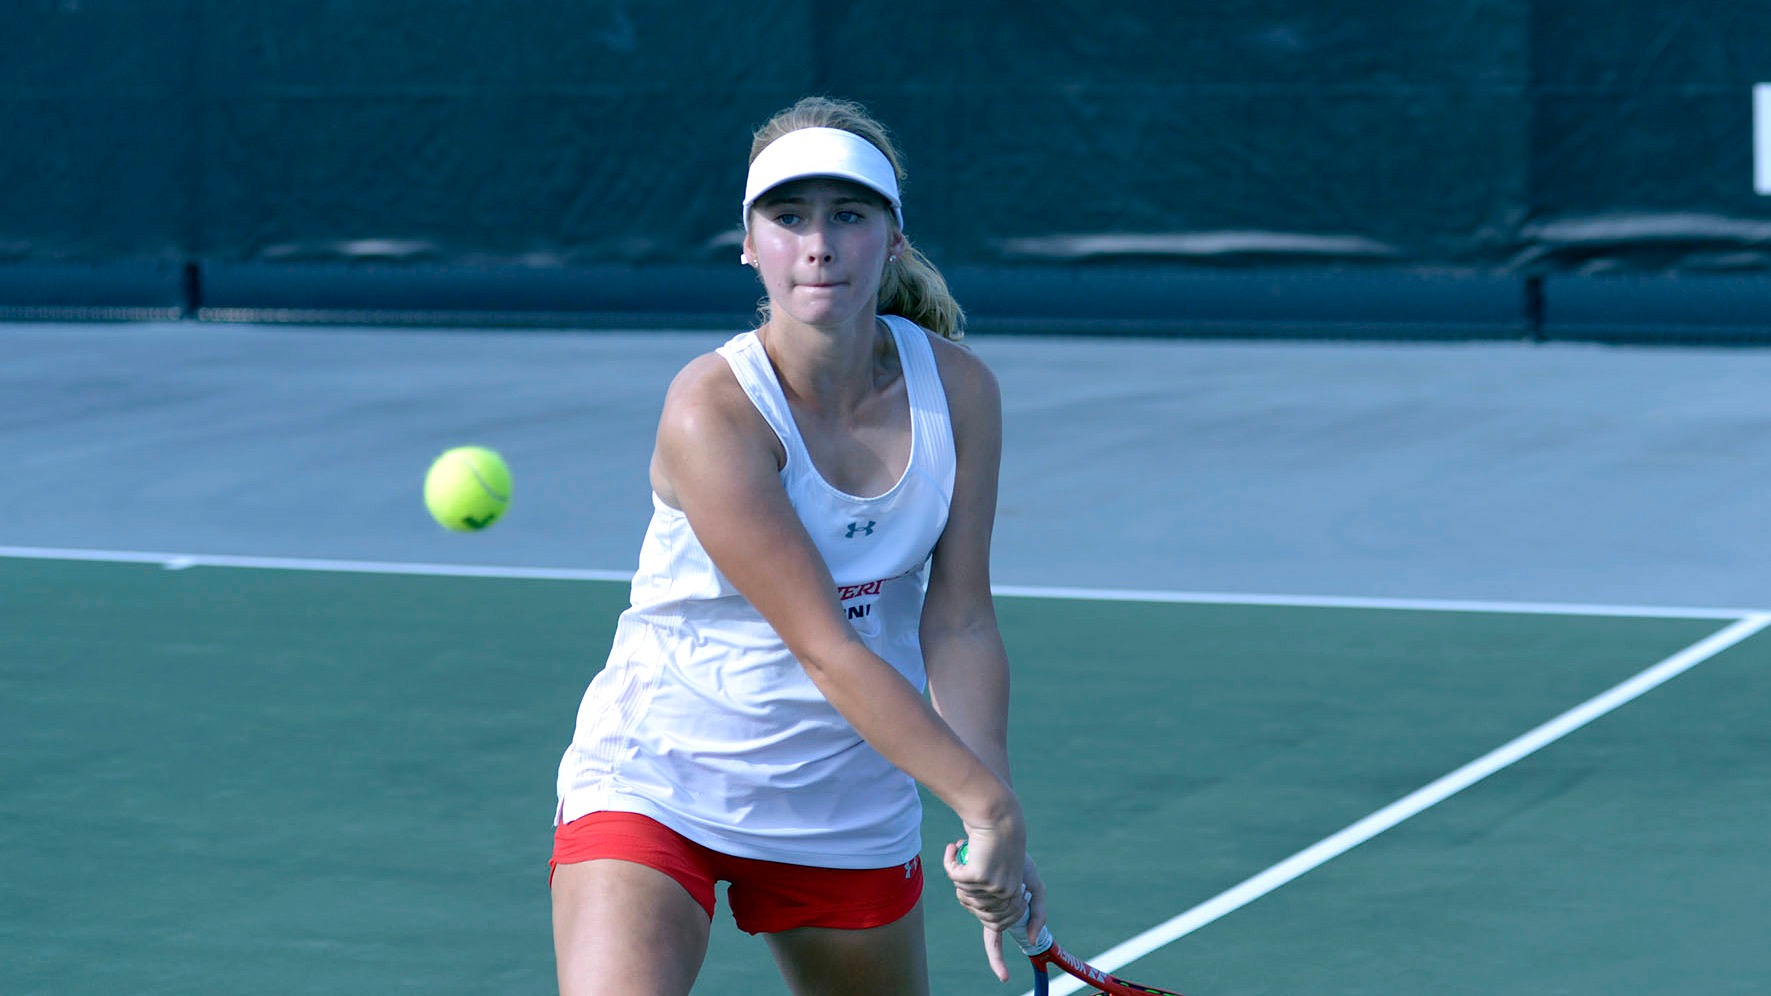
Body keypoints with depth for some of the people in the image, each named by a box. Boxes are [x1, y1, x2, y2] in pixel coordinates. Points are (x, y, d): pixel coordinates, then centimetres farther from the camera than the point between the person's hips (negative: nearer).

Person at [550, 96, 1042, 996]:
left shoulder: (958, 390, -7)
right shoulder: (711, 409, -22)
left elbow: (958, 624, -6)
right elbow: (825, 648, -24)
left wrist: (994, 839, -17)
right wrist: (988, 803, -26)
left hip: (852, 804, 5)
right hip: (657, 782, -5)